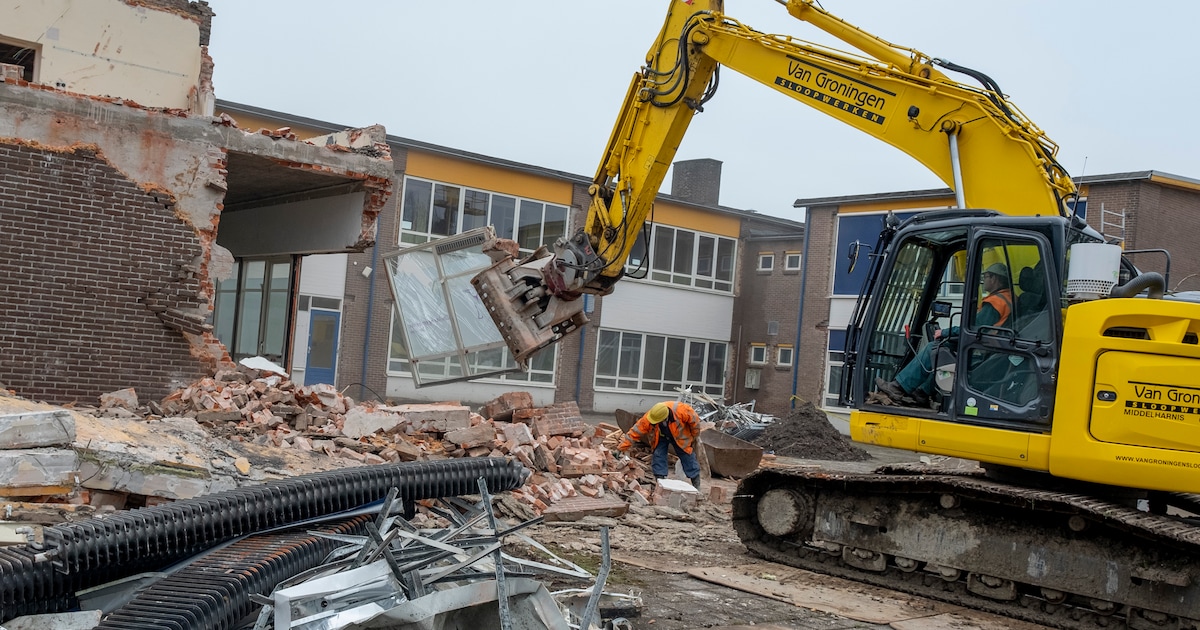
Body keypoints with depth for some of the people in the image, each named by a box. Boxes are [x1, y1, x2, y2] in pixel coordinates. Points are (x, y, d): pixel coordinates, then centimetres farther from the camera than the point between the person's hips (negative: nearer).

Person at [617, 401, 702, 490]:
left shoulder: (681, 410, -42)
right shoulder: (647, 419, -37)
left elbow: (694, 421, -23)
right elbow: (635, 432, -31)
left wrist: (695, 437, -8)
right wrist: (621, 448, -32)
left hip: (679, 436, -1)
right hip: (661, 437, 1)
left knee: (687, 457, 2)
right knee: (657, 456, -12)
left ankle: (696, 483, 15)